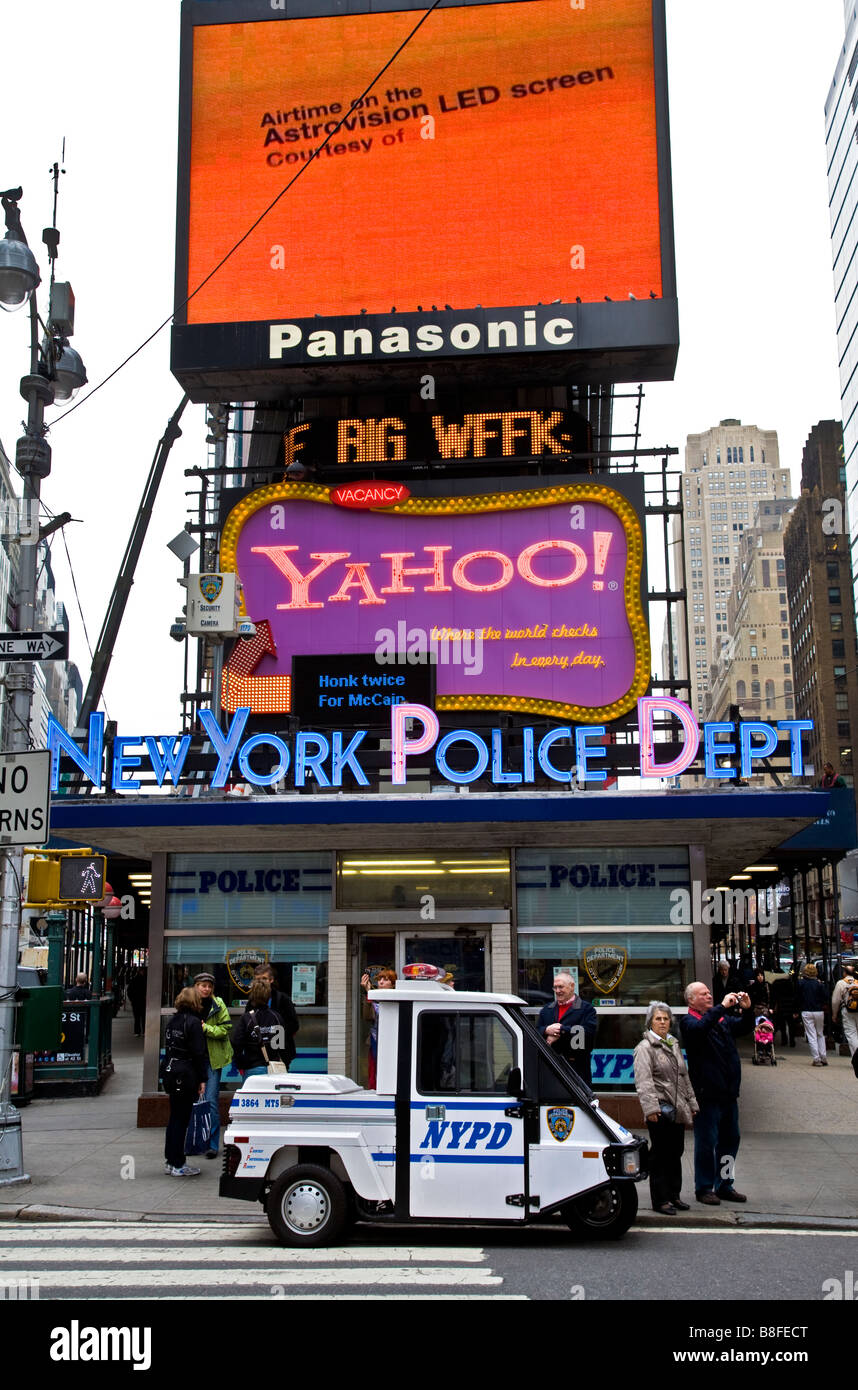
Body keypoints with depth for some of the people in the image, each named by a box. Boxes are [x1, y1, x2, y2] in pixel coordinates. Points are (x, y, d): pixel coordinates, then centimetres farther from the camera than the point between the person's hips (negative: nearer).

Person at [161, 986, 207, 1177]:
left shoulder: (172, 1021, 11)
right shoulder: (193, 1022, -13)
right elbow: (199, 1053, -14)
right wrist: (202, 1080, -11)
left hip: (170, 1073, 8)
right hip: (186, 1075, -8)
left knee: (175, 1117, 16)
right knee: (181, 1118, -2)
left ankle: (170, 1160, 23)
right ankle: (178, 1165, 3)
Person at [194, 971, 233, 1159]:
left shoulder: (218, 1005, -2)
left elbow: (226, 1029, -5)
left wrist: (205, 1028, -16)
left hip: (212, 1058, -3)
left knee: (211, 1101, -7)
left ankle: (213, 1144, -2)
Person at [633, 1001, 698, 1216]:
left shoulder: (674, 1045, 18)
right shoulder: (645, 1048, -8)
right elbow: (643, 1081, -17)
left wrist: (692, 1103, 21)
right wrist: (651, 1107, -26)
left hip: (678, 1110, 8)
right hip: (660, 1111, -8)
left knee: (675, 1153, 13)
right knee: (660, 1155, -1)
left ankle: (674, 1196, 23)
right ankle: (660, 1200, 5)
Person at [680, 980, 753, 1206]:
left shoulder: (722, 1019, 14)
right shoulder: (689, 1022, -8)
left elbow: (743, 1026, 14)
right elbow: (701, 1027, -29)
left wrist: (746, 1010, -6)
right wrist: (722, 1007, -29)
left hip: (728, 1092, 7)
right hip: (707, 1094, -7)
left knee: (730, 1140, 14)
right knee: (707, 1142, -1)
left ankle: (724, 1185, 25)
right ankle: (704, 1188, 10)